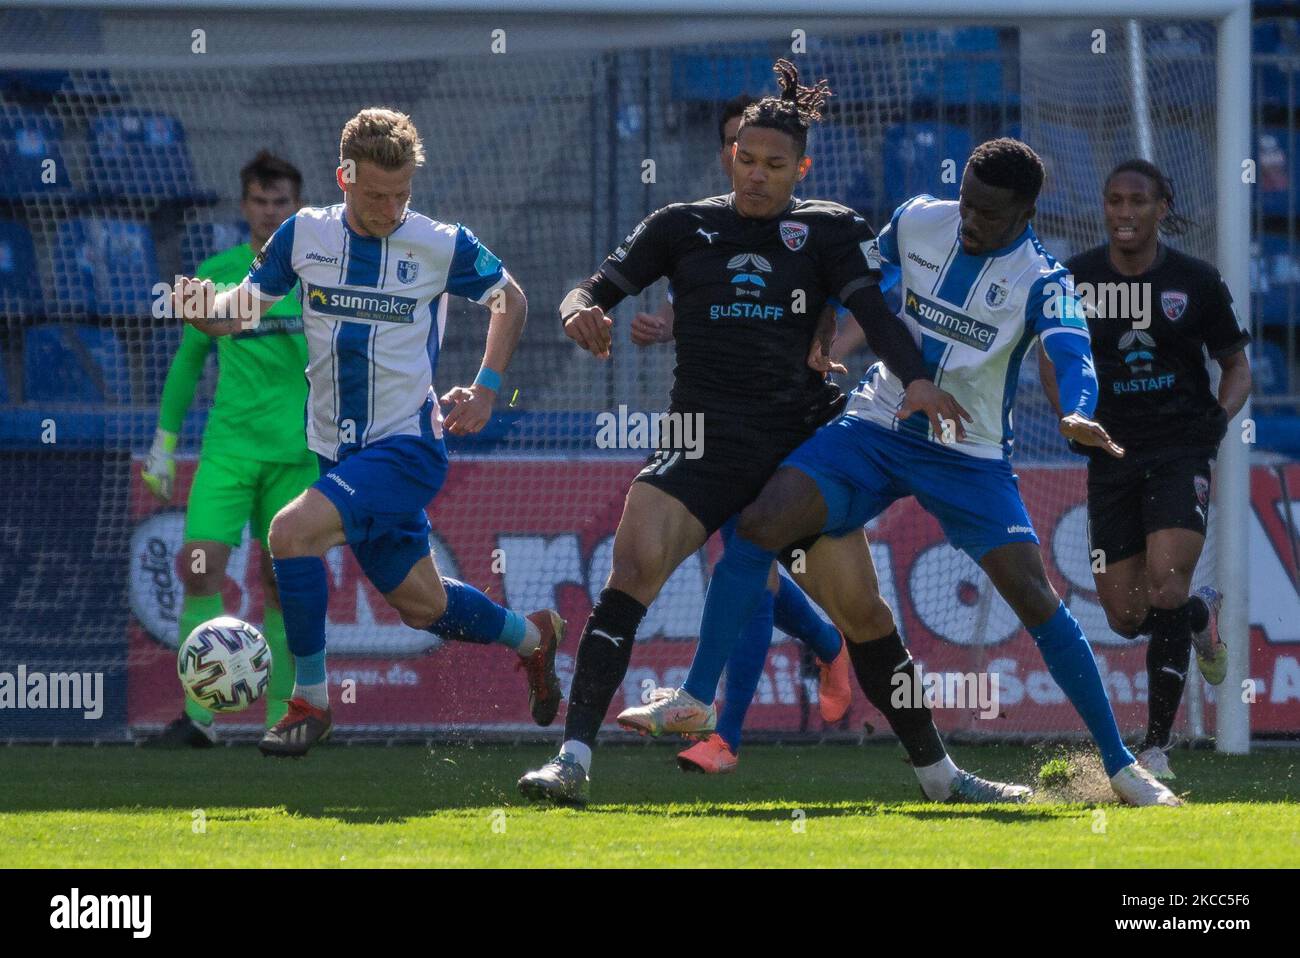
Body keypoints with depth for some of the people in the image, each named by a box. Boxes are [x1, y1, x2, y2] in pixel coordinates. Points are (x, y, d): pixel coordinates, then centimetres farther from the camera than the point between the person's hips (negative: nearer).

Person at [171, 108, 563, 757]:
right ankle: (532, 637, 45)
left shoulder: (442, 246, -9)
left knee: (292, 532, -26)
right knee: (421, 605, 15)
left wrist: (487, 388, -4)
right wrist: (201, 308, -20)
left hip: (407, 447, -5)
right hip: (340, 451, 5)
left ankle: (309, 701, -11)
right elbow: (240, 311, 4)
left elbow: (510, 300, 8)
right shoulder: (304, 235, -1)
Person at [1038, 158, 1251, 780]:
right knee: (1125, 615, 2)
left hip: (1181, 452, -3)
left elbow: (1237, 365, 9)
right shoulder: (1076, 280, 0)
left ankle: (1156, 746, -13)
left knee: (1165, 585, -21)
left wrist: (1221, 415, -10)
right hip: (1113, 455, 3)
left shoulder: (1196, 282, -3)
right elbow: (1052, 354, 17)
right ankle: (1202, 615, 40)